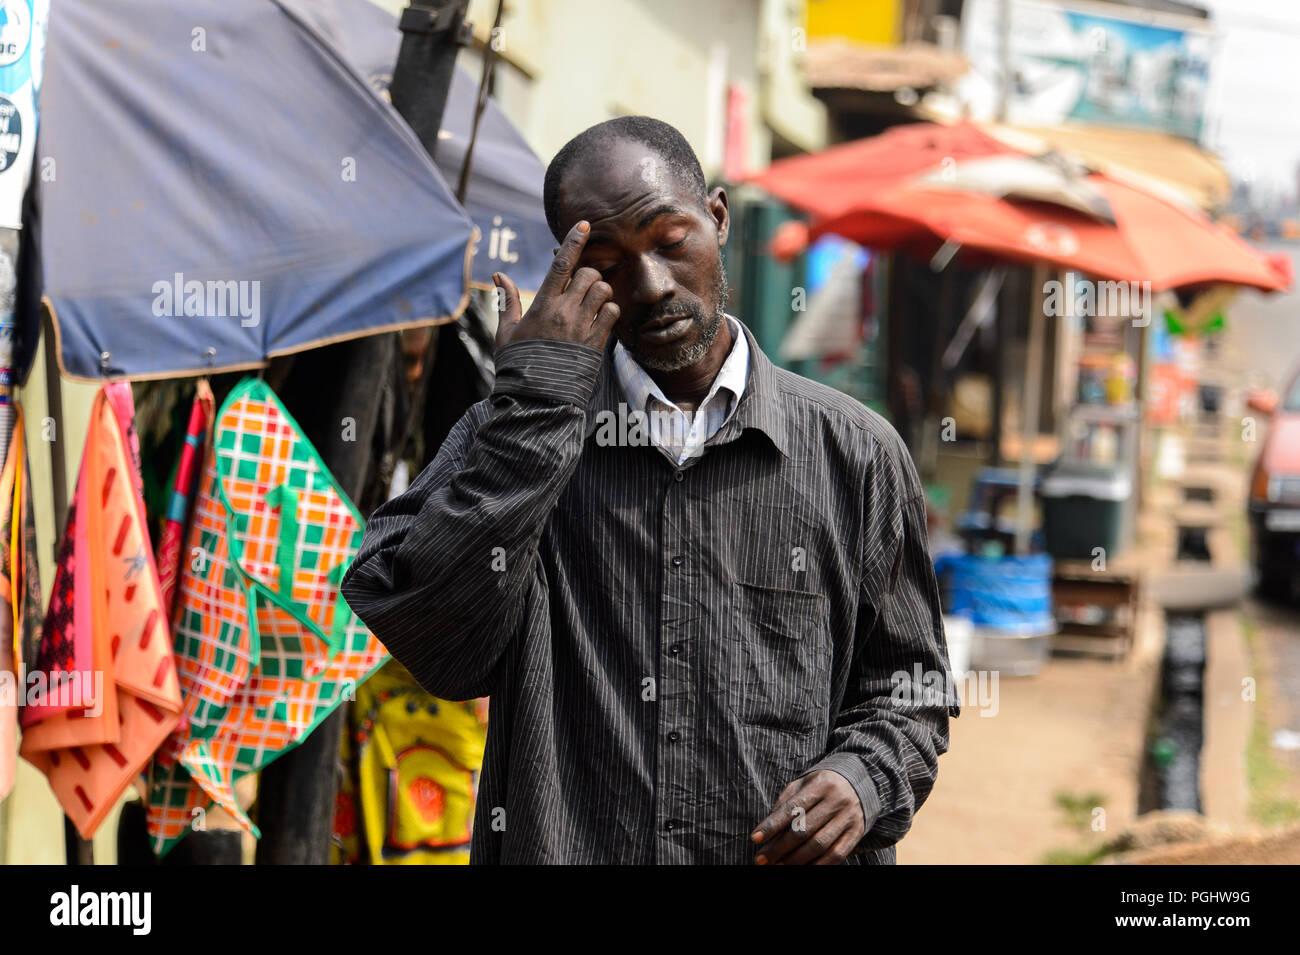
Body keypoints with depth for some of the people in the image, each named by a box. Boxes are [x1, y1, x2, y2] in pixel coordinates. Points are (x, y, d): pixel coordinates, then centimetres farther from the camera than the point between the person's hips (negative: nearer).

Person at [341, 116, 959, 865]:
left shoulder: (854, 454, 3)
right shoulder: (507, 434, 1)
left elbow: (909, 688, 11)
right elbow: (435, 649, -15)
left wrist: (864, 778, -10)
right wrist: (536, 396, -15)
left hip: (788, 855, 1)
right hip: (558, 842, 0)